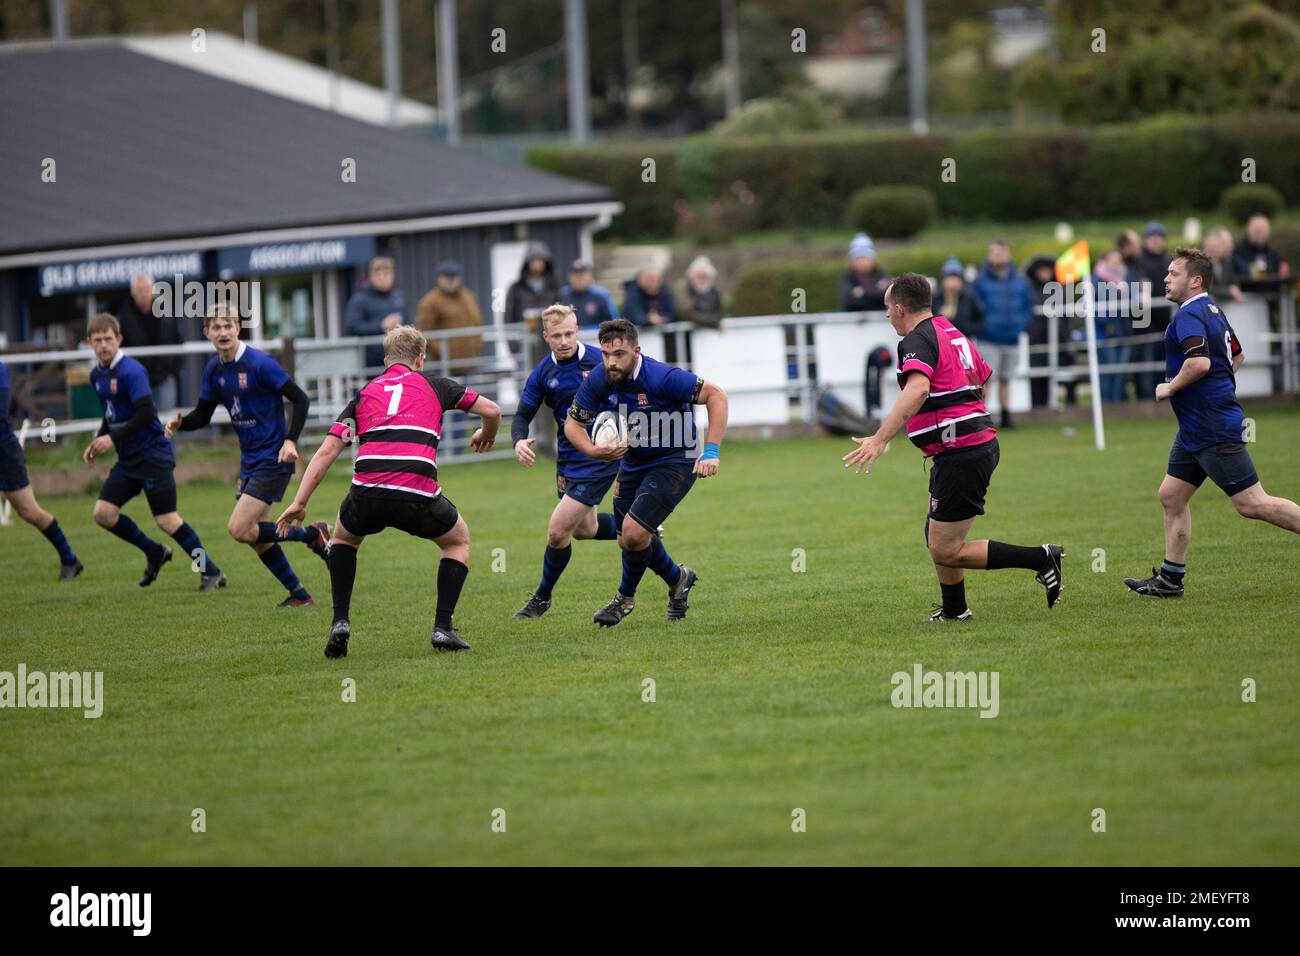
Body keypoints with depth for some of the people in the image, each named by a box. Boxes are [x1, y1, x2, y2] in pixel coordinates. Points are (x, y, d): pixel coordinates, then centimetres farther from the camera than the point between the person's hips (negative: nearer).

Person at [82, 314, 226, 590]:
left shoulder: (131, 371, -17)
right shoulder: (97, 374, 10)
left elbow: (146, 413, -24)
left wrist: (113, 438, -24)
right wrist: (97, 443, 9)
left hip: (153, 454, -8)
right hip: (127, 458, 8)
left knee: (166, 520, -10)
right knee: (103, 513, -1)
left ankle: (211, 573, 2)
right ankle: (155, 553, 18)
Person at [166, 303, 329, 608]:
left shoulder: (259, 364, -17)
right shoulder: (214, 369, 5)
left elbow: (300, 399, -15)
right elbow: (203, 416, 13)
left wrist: (291, 440, -25)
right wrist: (180, 423, -8)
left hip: (273, 460, -8)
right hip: (249, 460, 8)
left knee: (239, 529, -16)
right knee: (256, 537, 9)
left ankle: (313, 535, -2)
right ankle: (299, 594, 22)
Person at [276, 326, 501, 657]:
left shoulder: (365, 392, 24)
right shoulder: (433, 384, 20)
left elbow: (327, 450, 15)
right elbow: (491, 410, 23)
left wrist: (299, 502, 14)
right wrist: (486, 436, 46)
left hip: (367, 494, 2)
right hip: (418, 496, -2)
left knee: (344, 538, 35)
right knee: (458, 540, 28)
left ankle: (340, 622, 19)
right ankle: (443, 627, 13)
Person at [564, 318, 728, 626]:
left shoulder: (662, 378, -30)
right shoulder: (598, 380, -14)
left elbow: (716, 395, -24)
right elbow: (573, 423, -3)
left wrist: (711, 451, -29)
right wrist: (593, 451, -24)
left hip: (674, 462, -6)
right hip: (632, 462, 6)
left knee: (634, 532, -19)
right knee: (627, 541, 13)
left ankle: (626, 595, 11)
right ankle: (678, 578, 43)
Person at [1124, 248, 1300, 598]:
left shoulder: (1189, 315, -17)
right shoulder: (1213, 311, 15)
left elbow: (1199, 362, -32)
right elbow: (1237, 355, 28)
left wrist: (1169, 388, -16)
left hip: (1214, 430, -11)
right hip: (1194, 430, 11)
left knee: (1252, 504, -9)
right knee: (1172, 496, 12)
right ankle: (1170, 578, 14)